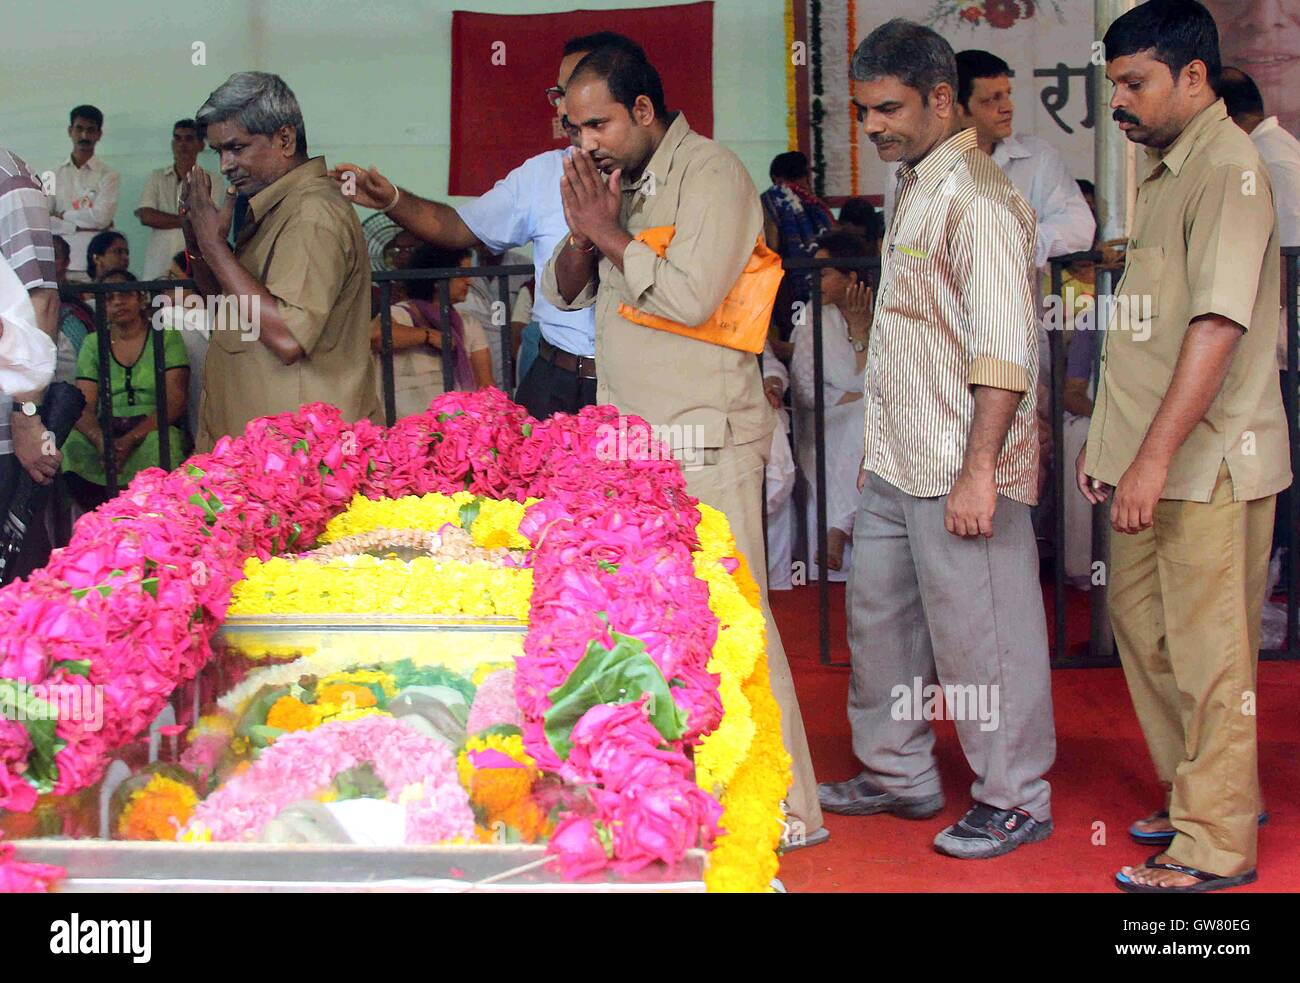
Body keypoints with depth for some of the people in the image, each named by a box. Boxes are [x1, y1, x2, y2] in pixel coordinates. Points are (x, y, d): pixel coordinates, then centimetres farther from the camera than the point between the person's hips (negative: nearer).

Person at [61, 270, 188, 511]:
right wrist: (103, 443, -20)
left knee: (159, 442, -37)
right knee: (72, 447, -29)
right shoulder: (93, 343, 14)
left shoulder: (166, 337, 7)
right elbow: (84, 408, 4)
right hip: (107, 434, 2)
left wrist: (130, 440, -20)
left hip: (153, 430, -2)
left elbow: (175, 403, -5)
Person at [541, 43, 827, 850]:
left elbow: (689, 295, -22)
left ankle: (786, 810, -1)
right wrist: (581, 234, -5)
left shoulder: (711, 175, -10)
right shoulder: (615, 181, 14)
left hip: (704, 443, -8)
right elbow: (563, 293, 15)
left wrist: (611, 235, -10)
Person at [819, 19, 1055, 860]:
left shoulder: (976, 198, -15)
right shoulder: (917, 190, 15)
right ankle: (898, 774, 32)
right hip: (897, 467, 10)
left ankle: (1014, 800, 15)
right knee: (879, 618, 17)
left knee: (980, 635, 1)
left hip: (958, 471, -10)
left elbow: (1004, 350, -22)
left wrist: (977, 469, -25)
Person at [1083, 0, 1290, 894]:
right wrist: (1111, 440, 20)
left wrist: (1156, 457, -26)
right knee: (1142, 621, 16)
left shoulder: (1228, 166, -14)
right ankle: (1201, 795, 31)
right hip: (1155, 459, 9)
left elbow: (1219, 324, -23)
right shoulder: (1168, 172, 15)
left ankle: (1216, 843, 9)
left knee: (1207, 649, -2)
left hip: (1210, 460, -9)